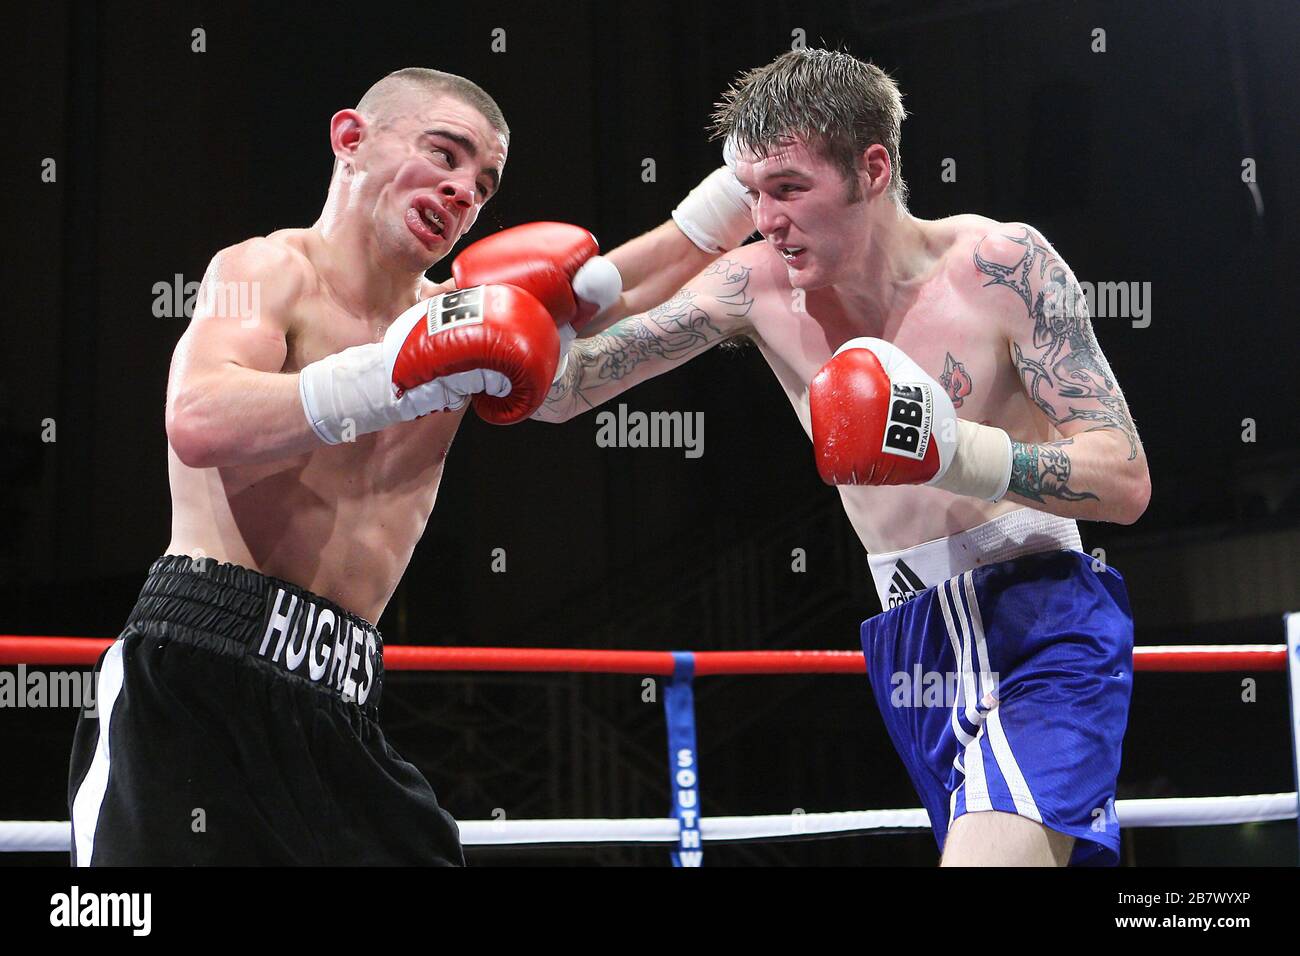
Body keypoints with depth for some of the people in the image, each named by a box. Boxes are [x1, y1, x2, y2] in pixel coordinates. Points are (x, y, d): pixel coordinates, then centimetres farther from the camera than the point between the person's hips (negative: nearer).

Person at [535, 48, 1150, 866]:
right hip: (911, 645, 5)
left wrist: (955, 450, -28)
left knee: (992, 849, -28)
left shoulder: (999, 265, -12)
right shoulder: (758, 286, -2)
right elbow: (566, 390, -1)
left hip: (1041, 626, -5)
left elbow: (1125, 481, -13)